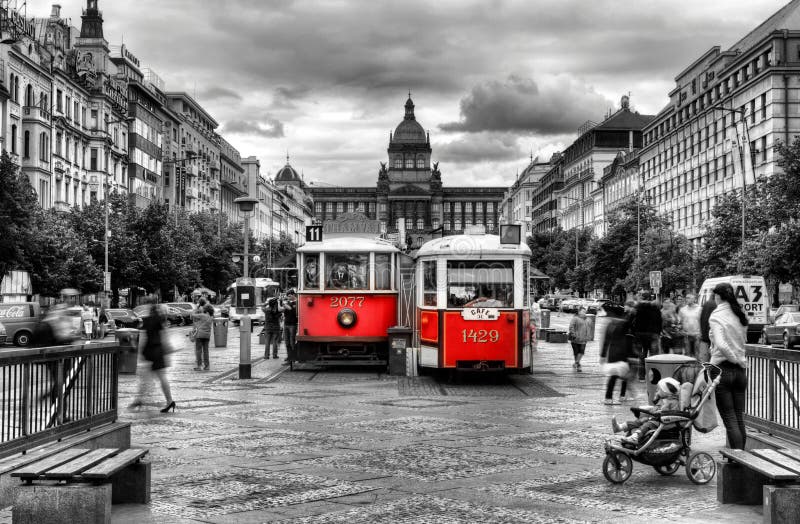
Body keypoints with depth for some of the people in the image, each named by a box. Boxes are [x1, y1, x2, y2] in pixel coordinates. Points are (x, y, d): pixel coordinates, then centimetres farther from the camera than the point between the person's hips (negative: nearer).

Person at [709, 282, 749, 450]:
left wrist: (737, 360, -13)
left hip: (722, 368, -6)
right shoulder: (740, 315, 7)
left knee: (729, 418, -1)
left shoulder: (716, 316, -12)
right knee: (739, 417, 12)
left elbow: (721, 345, -23)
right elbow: (743, 342, 12)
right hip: (740, 371, 6)